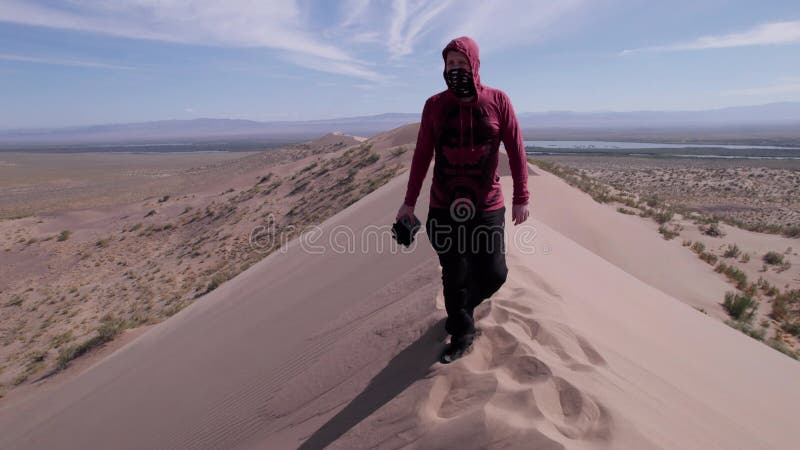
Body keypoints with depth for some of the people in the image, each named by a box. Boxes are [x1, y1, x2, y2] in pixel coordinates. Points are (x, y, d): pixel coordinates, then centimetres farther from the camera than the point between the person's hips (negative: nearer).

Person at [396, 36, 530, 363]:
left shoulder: (498, 101, -2)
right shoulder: (434, 105, 0)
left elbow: (515, 150, 0)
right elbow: (422, 155, 3)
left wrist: (521, 197, -4)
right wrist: (409, 201, 4)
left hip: (488, 208, 0)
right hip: (444, 209, 0)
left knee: (493, 274, 5)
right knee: (454, 277, 9)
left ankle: (461, 308, 39)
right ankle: (462, 333, 30)